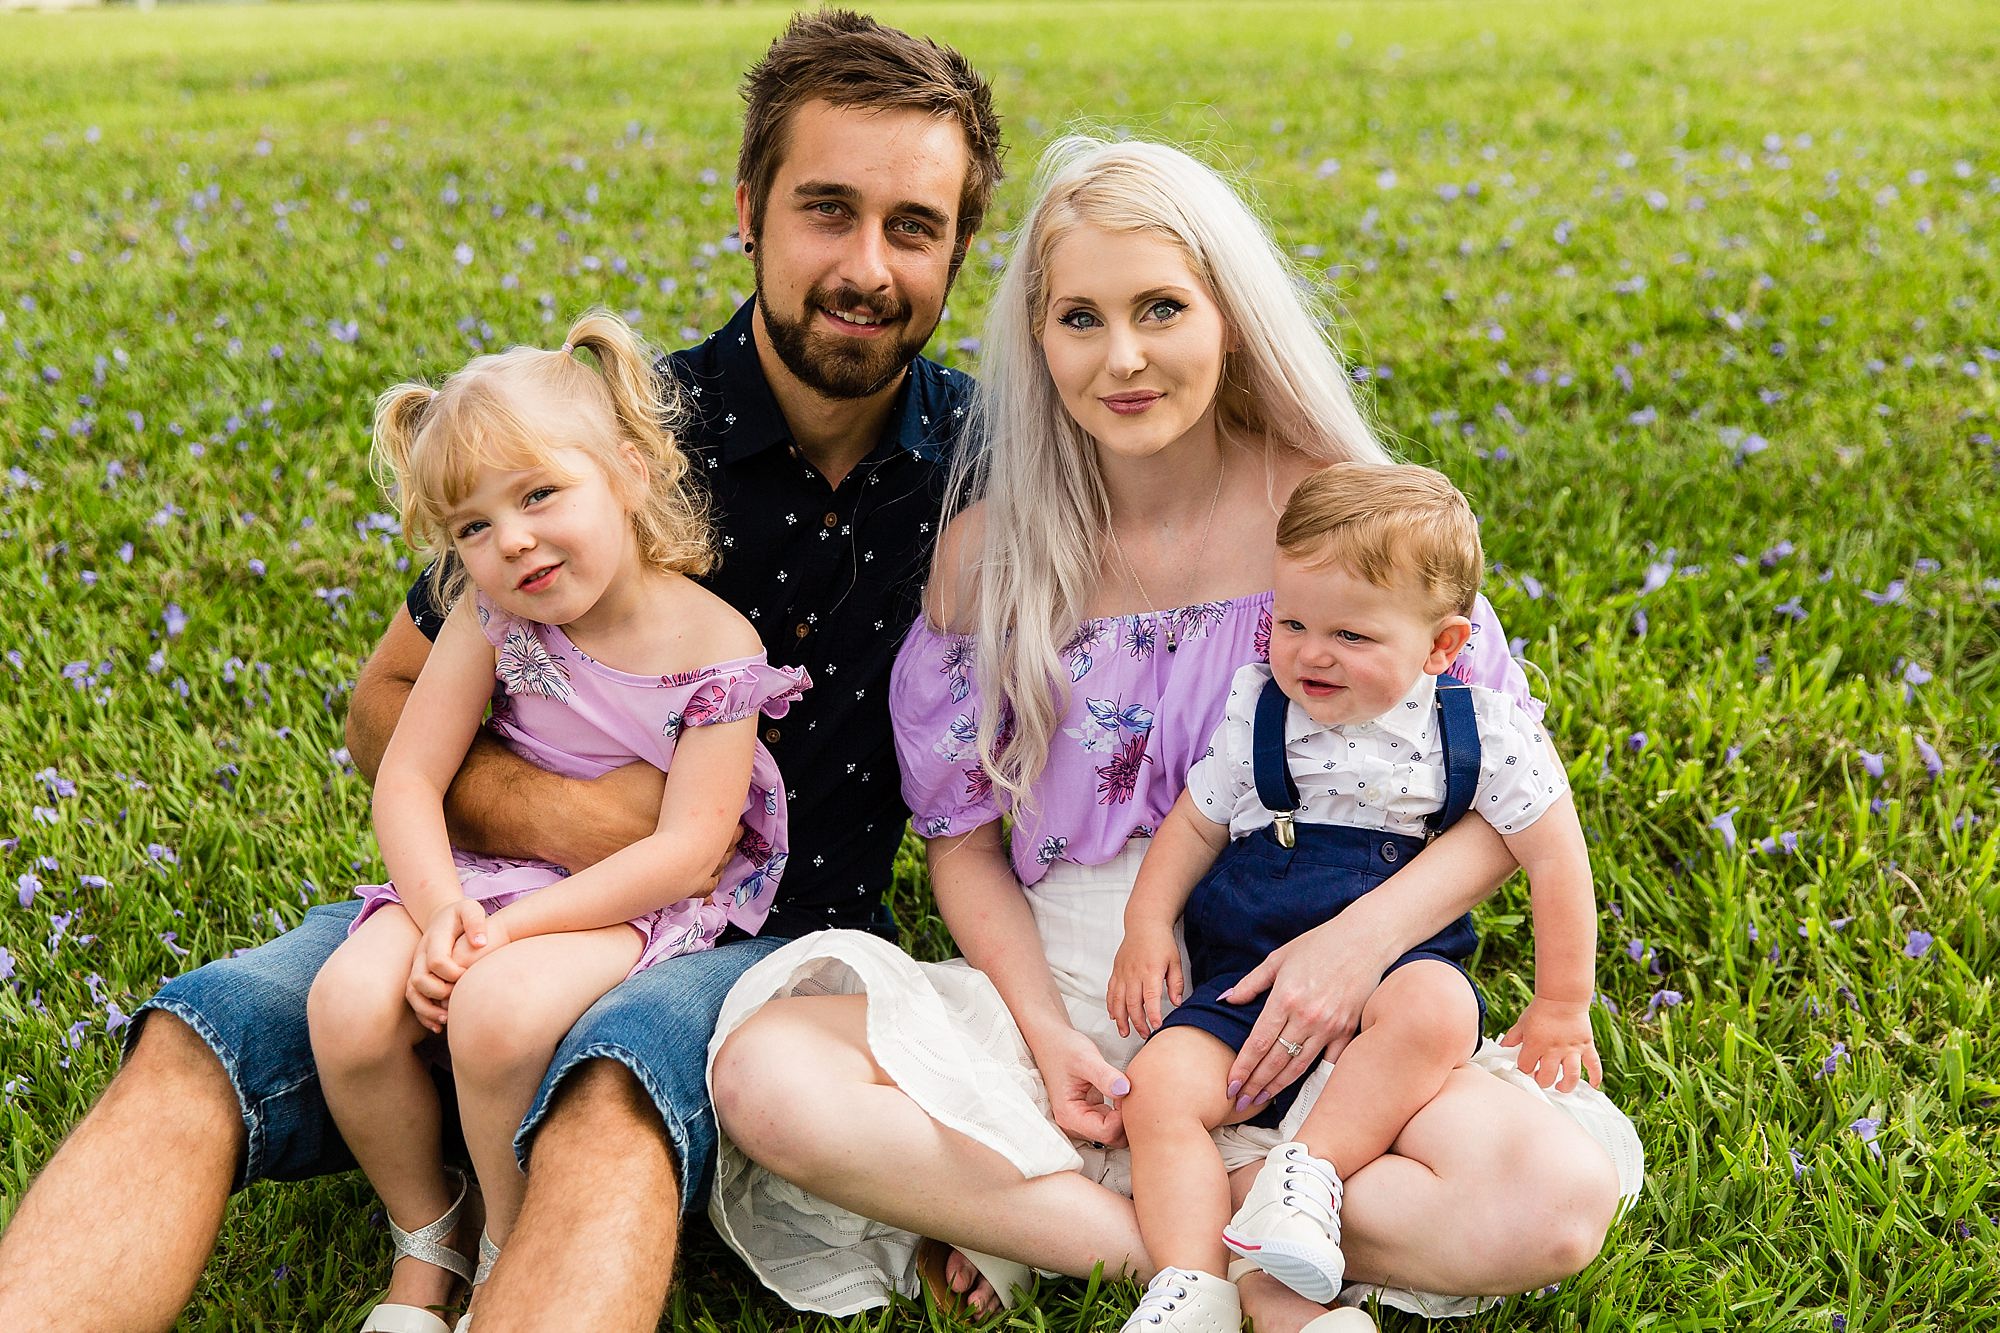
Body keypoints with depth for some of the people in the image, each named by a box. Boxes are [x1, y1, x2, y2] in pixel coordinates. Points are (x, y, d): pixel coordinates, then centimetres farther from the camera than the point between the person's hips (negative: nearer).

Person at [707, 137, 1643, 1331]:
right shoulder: (989, 551, -1)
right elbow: (967, 842, 5)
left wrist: (1368, 934, -19)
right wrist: (1043, 1035, -12)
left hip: (1297, 1010, 0)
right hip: (1061, 995, 1)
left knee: (1559, 1197, -28)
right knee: (766, 1074, -26)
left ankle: (1017, 1208, -17)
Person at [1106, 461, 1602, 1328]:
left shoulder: (1485, 730, -4)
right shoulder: (1257, 711, 3)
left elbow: (1553, 856, 3)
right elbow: (1197, 820, 15)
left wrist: (1562, 1007, 5)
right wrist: (1146, 925, 3)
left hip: (1397, 966, -2)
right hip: (1246, 973, 2)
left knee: (1435, 1008, -37)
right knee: (1158, 1085, -22)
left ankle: (1310, 1167, -25)